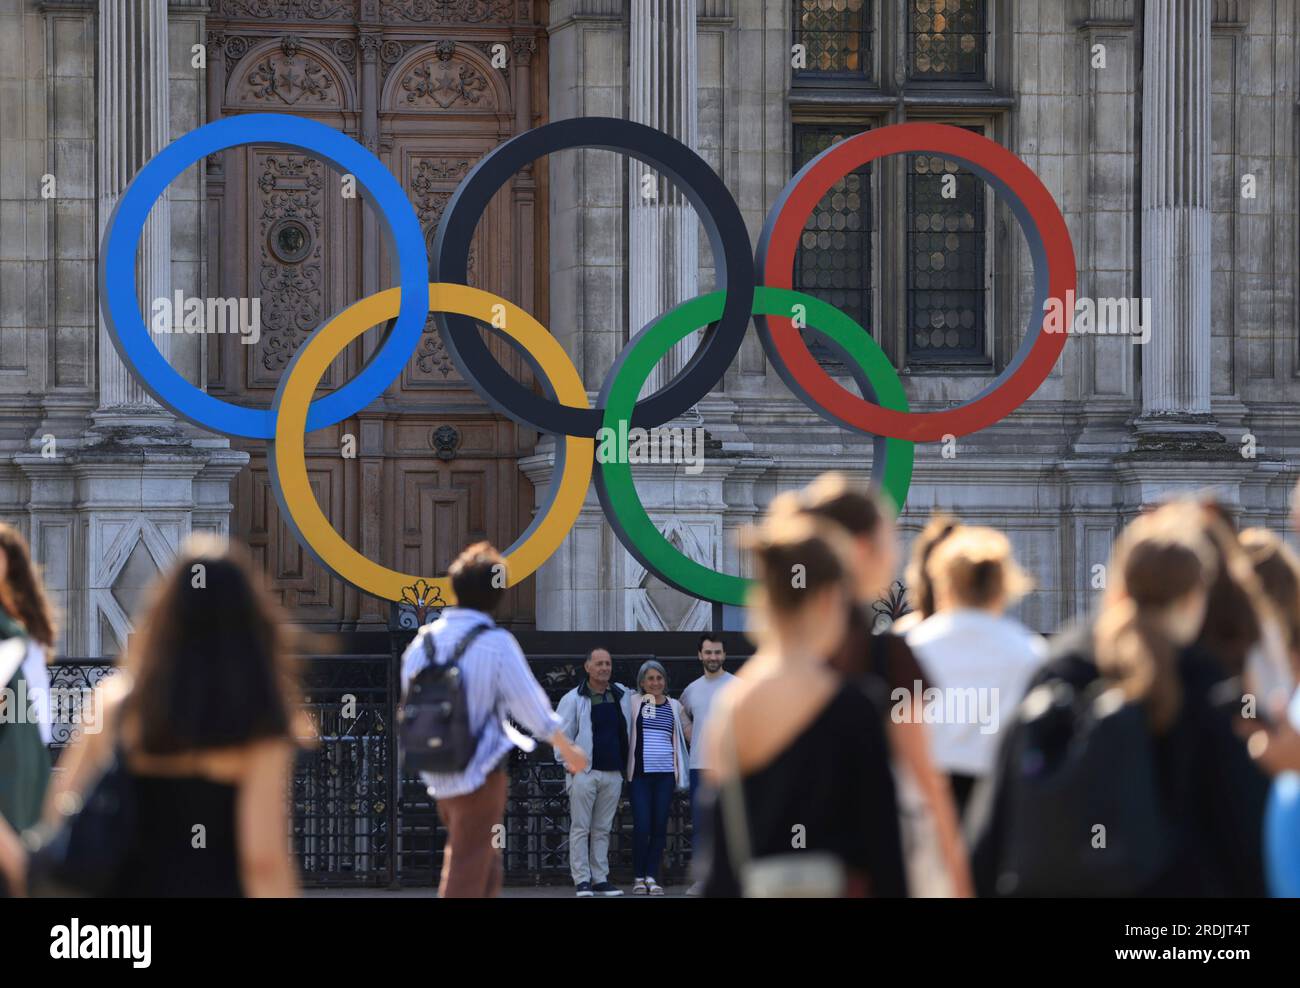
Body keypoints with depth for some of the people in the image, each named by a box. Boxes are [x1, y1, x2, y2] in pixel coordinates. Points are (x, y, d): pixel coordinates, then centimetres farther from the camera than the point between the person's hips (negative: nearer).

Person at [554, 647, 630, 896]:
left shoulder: (621, 695, 11)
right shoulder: (574, 699, -1)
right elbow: (561, 734, -1)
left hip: (613, 773, 4)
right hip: (584, 771, -4)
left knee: (602, 829, 8)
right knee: (580, 828, -4)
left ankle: (600, 879, 10)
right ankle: (582, 880, -3)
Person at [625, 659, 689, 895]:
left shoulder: (674, 706, 12)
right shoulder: (633, 702, 4)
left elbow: (688, 733, 18)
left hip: (665, 773, 3)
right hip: (641, 772, -3)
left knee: (660, 827, 2)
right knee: (641, 826, -8)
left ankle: (652, 877, 8)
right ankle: (638, 878, 3)